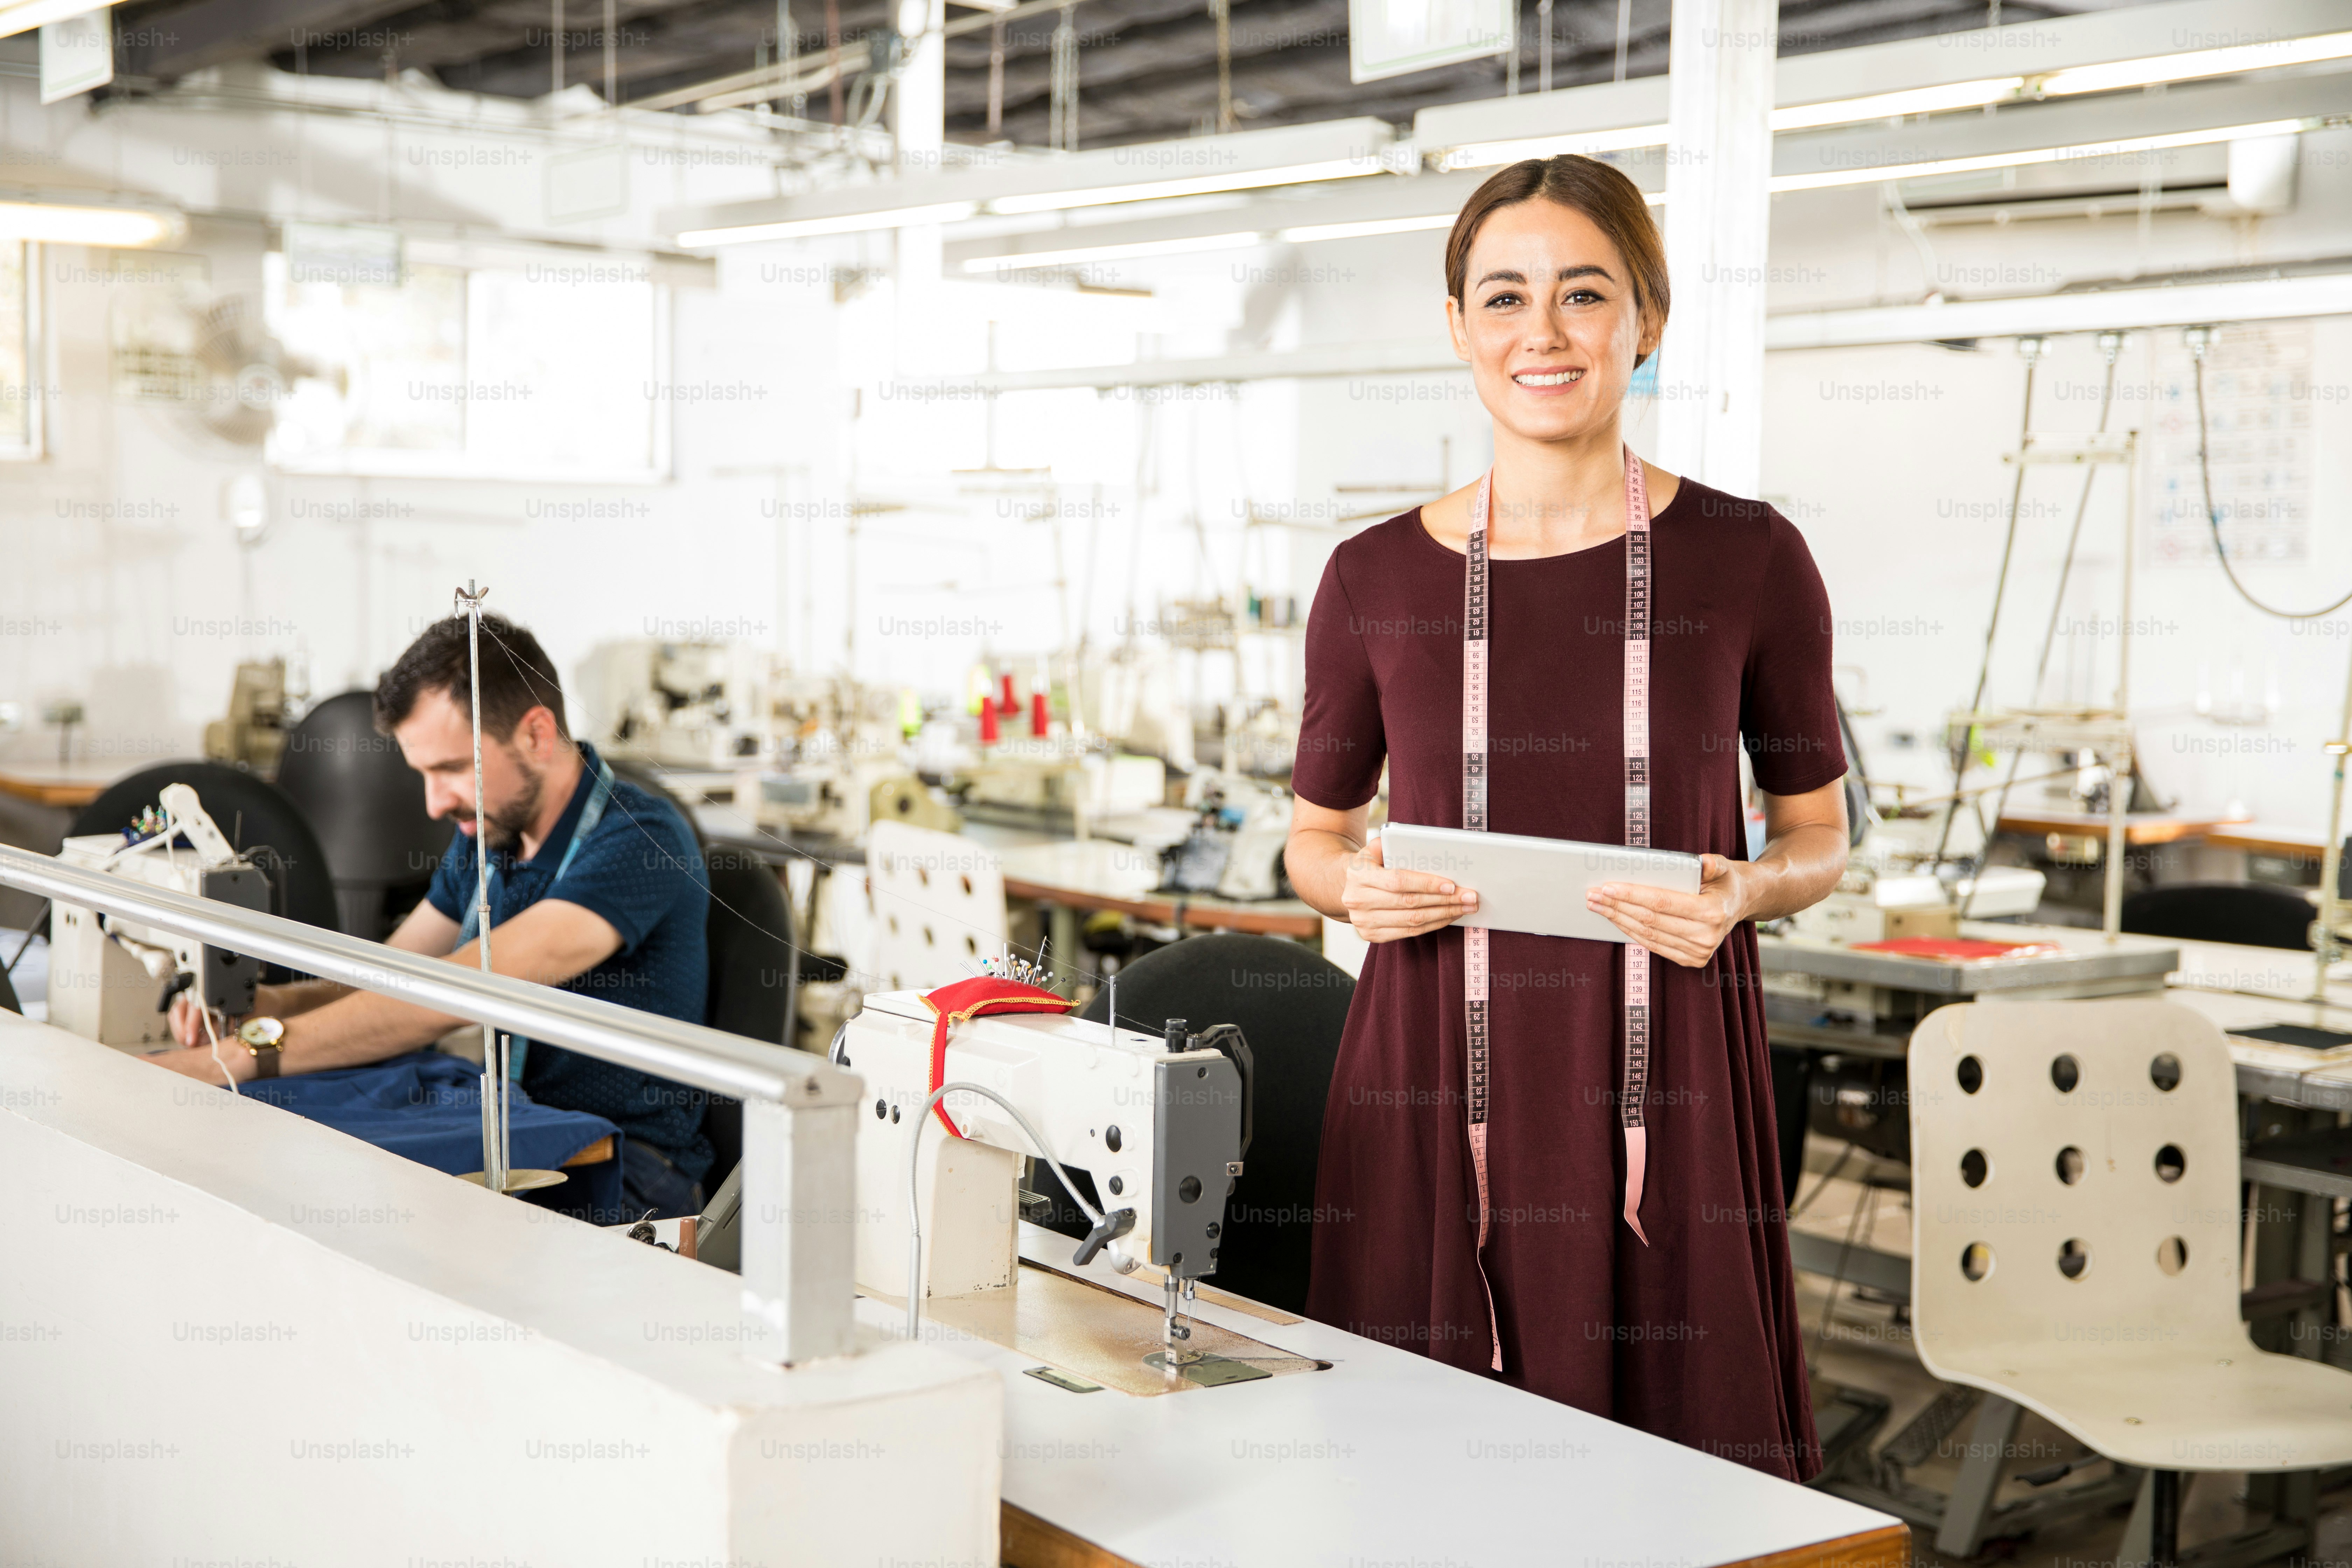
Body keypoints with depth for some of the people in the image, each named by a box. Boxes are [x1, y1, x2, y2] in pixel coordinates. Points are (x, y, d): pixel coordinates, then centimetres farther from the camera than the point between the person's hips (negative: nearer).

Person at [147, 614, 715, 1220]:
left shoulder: (640, 840, -21)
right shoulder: (486, 833, 9)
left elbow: (464, 989, -30)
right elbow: (386, 980, 14)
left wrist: (249, 1051, -34)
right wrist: (254, 1004, -7)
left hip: (630, 1172, -7)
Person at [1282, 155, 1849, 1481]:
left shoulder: (1747, 561, 0)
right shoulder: (1377, 580, 3)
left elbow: (1819, 836, 10)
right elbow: (1316, 833, 14)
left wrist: (1743, 894, -10)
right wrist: (1358, 887, -7)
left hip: (1664, 1084, -1)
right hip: (1434, 1083, 1)